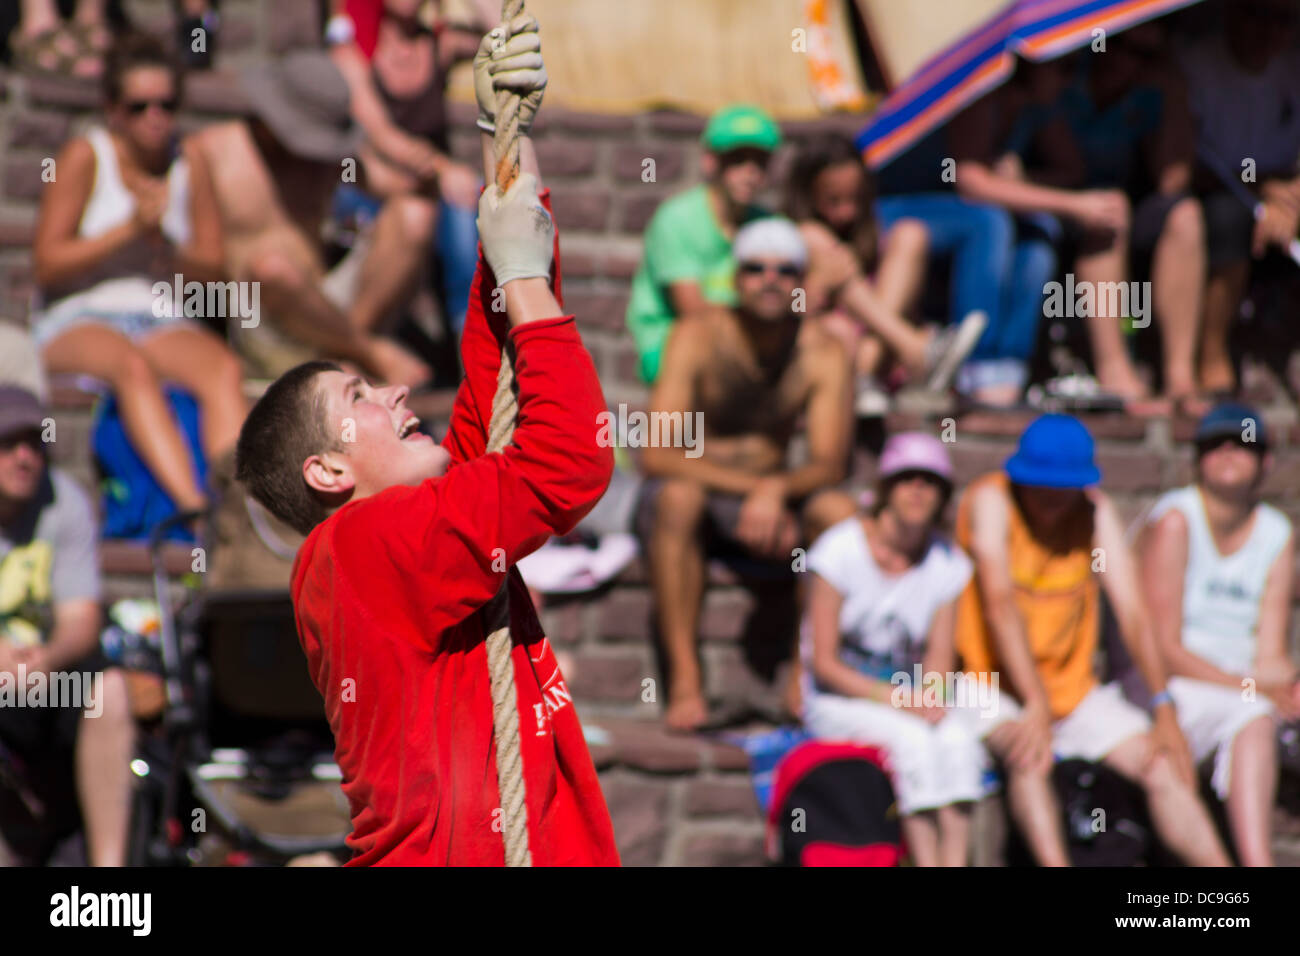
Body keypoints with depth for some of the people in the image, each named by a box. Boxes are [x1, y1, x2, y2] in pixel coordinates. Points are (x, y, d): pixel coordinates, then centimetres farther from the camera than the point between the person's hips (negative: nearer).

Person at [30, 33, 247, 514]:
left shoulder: (191, 164, 10)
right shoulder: (85, 157, 0)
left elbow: (212, 272, 10)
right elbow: (47, 266, -5)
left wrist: (165, 246, -10)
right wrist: (129, 229, -14)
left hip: (163, 324, 4)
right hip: (77, 322, -4)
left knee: (224, 367, -31)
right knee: (132, 367, -39)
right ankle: (194, 507, -55)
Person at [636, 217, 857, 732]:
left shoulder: (823, 355, -7)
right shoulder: (697, 338, -15)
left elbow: (828, 465, -13)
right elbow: (657, 453, -22)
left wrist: (776, 489, -36)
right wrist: (752, 486, -31)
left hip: (768, 508, 2)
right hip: (695, 490, -2)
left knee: (839, 510, -28)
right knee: (679, 496, -38)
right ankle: (684, 679, -34)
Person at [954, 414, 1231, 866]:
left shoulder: (1096, 513, -2)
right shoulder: (990, 501, -14)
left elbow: (1132, 613, -9)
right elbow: (1001, 604, -25)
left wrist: (1164, 709, -20)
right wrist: (1036, 706, -35)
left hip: (1074, 689, 5)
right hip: (993, 684, -5)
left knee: (1165, 767, -12)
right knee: (1030, 753, -35)